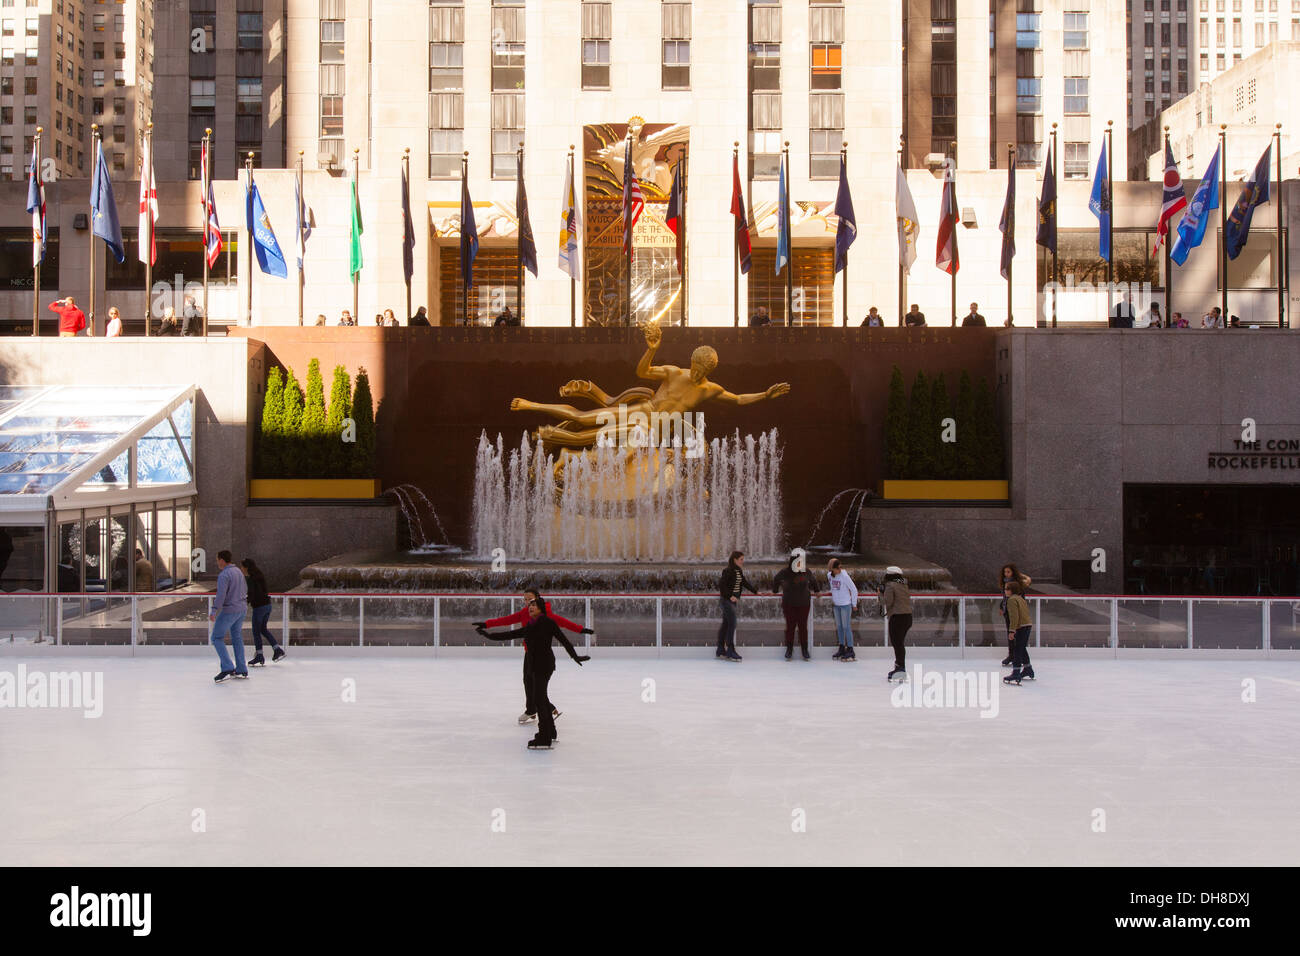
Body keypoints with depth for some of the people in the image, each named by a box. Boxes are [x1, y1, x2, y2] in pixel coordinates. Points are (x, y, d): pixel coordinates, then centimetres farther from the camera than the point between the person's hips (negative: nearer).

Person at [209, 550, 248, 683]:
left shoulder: (224, 575, -17)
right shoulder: (238, 571, 11)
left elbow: (221, 594, -26)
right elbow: (245, 590, 21)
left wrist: (214, 610, -30)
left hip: (228, 610, -9)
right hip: (241, 609, 9)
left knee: (217, 638, -3)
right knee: (237, 638, 16)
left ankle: (227, 668, -15)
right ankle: (242, 670, 17)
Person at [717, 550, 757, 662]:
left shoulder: (739, 571, 11)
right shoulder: (728, 571, -15)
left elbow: (745, 583, 18)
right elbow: (721, 585, -19)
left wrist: (756, 592, 14)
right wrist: (730, 596, -21)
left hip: (733, 600, 9)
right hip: (726, 600, -9)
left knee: (726, 625, 11)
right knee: (732, 624, -11)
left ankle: (720, 652, 16)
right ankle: (730, 652, -8)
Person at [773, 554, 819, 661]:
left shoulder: (806, 572, -1)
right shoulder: (785, 572, -6)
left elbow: (813, 581, 21)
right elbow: (776, 580, 14)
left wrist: (816, 591, 31)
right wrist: (775, 591, 25)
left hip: (804, 604, 1)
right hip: (789, 604, -1)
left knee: (803, 626, 2)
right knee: (790, 626, 1)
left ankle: (805, 650, 10)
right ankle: (789, 649, 13)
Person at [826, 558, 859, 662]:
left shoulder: (844, 576, -17)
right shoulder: (829, 575, 1)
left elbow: (854, 590, -10)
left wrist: (854, 604, -5)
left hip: (845, 604, -6)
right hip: (836, 604, 6)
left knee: (846, 627, -5)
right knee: (839, 627, 11)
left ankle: (850, 650, -1)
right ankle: (841, 648, 19)